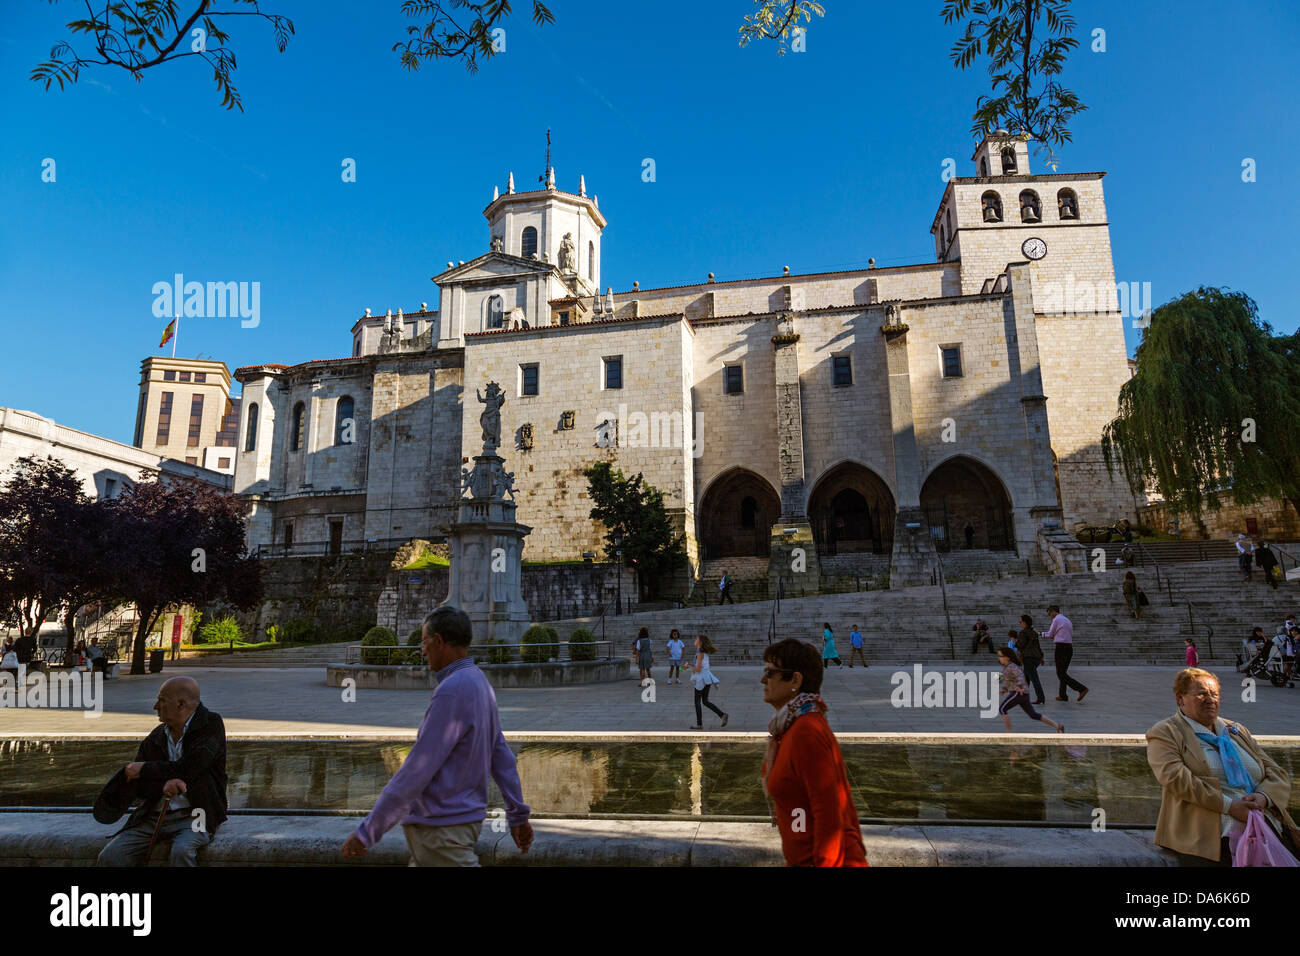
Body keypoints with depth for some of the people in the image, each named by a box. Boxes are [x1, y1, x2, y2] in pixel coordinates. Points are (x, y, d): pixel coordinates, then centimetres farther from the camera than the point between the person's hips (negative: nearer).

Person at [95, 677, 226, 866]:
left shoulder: (211, 725, -6)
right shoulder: (155, 738, 10)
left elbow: (189, 769, -18)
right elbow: (136, 786, 5)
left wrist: (144, 769, -7)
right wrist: (163, 785, -17)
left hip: (194, 814, -5)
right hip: (153, 816, 5)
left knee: (181, 852, -33)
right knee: (109, 857, -14)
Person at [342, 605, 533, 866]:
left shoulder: (452, 692, -23)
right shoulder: (480, 684, 6)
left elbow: (416, 771, -24)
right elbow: (502, 756, 11)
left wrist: (367, 832, -17)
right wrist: (518, 815, 18)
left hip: (441, 830, -9)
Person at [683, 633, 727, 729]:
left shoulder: (700, 654, -17)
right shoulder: (705, 653, 10)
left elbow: (698, 670, -19)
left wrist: (689, 666, -5)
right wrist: (690, 666, 11)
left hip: (702, 680, -8)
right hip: (707, 679, 8)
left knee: (697, 702, 4)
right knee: (705, 701, 16)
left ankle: (699, 724, 9)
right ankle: (722, 715, 5)